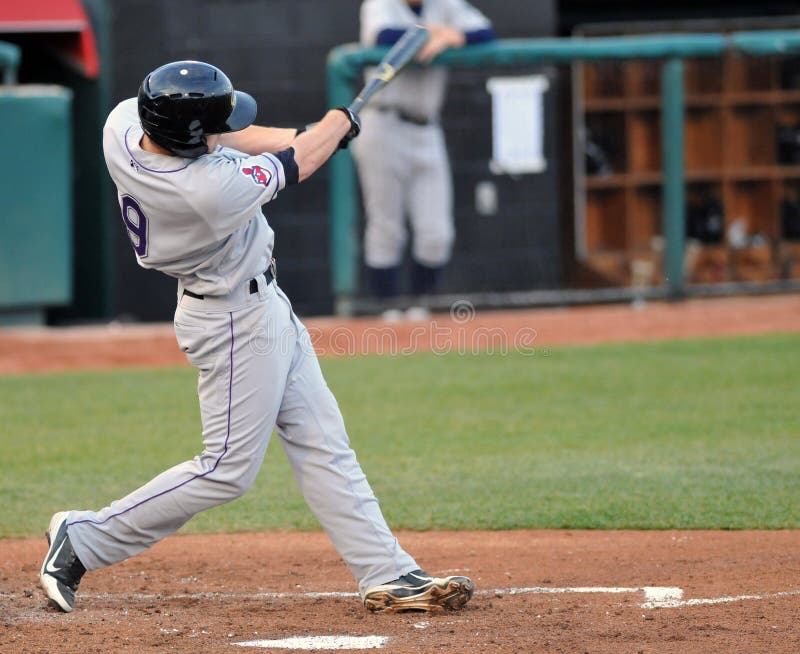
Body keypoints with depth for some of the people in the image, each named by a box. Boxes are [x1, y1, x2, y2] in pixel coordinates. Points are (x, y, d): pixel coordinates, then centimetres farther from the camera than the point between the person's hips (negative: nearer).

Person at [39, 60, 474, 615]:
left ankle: (389, 575, 14)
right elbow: (299, 164, -16)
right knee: (229, 470, 1)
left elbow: (215, 138, 5)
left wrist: (311, 137, -1)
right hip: (236, 322, -9)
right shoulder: (213, 191, -35)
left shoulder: (124, 123, -14)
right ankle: (84, 540, 9)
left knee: (323, 445, 10)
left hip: (263, 305, 9)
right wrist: (338, 124, 4)